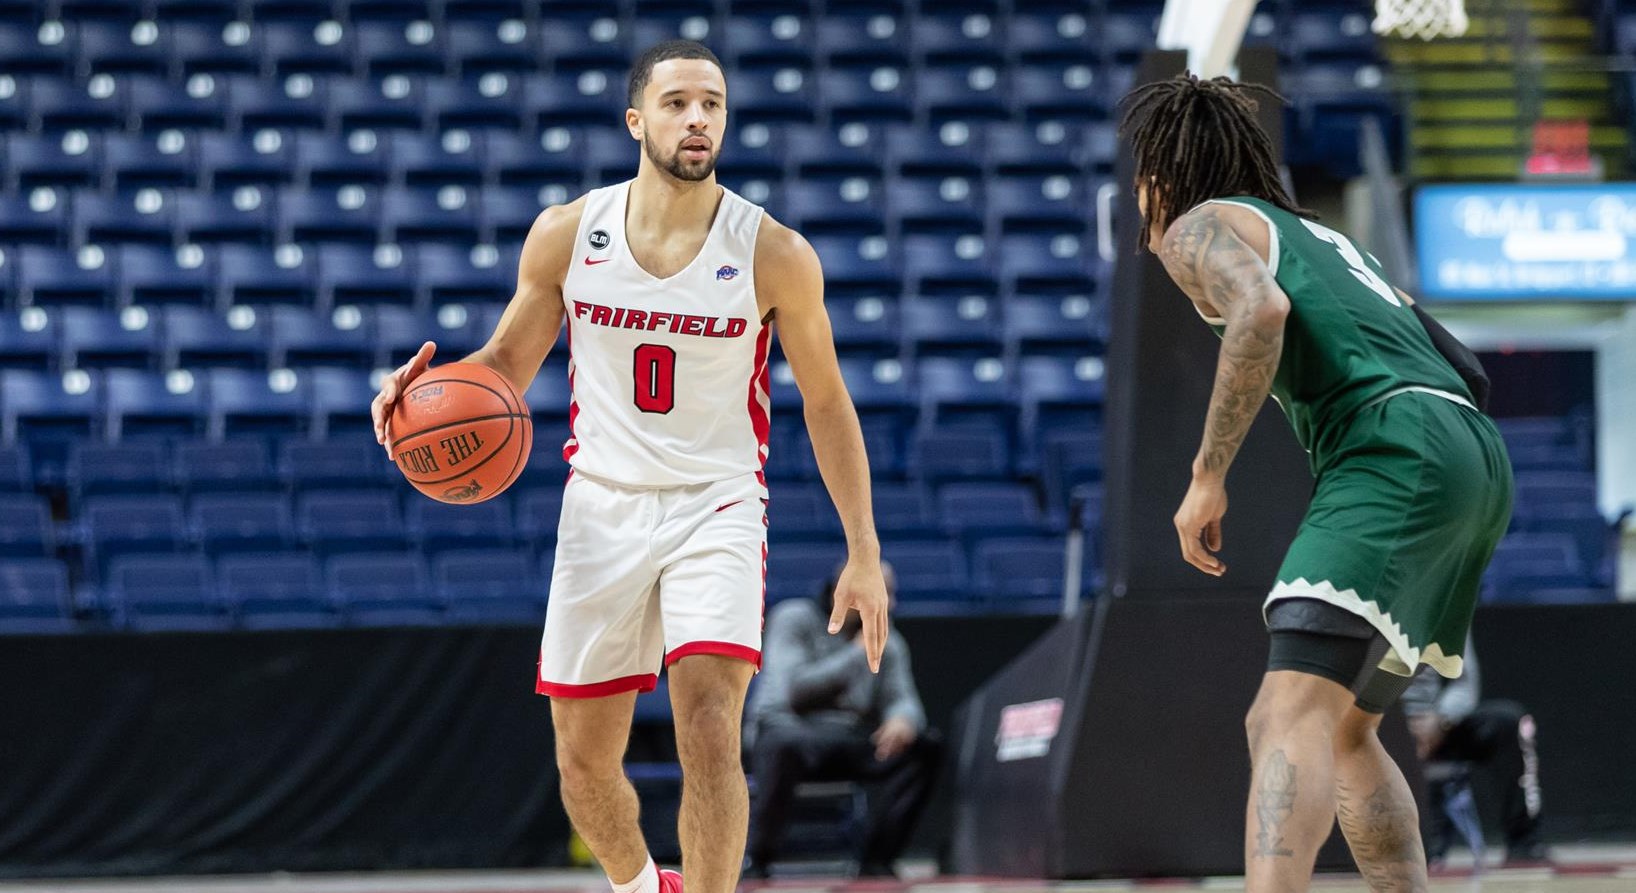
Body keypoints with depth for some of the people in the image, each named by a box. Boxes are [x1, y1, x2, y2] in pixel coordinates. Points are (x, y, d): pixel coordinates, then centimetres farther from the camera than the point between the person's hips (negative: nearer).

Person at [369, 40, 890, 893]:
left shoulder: (774, 254, -9)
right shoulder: (567, 234, -4)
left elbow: (826, 403, 1)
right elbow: (507, 363, 9)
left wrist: (864, 554, -1)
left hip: (716, 507, -2)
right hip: (603, 508, 3)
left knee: (710, 736, -20)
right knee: (584, 760, 8)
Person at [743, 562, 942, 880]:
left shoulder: (888, 642, 15)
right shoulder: (795, 619, -1)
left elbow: (901, 698, 2)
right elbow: (795, 689, -14)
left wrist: (902, 719, -24)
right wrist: (858, 654, -14)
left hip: (852, 741, 6)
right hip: (789, 727, -6)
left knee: (926, 745, -15)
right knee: (783, 745, -41)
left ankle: (876, 861, -15)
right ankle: (757, 864, -30)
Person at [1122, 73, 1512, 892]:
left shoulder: (1198, 226, 10)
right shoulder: (1327, 240, 34)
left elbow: (1260, 309, -14)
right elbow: (1465, 369, 32)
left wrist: (1207, 475, -11)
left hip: (1396, 451, -8)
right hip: (1479, 455, 8)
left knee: (1291, 716, -22)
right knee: (1343, 730, 21)